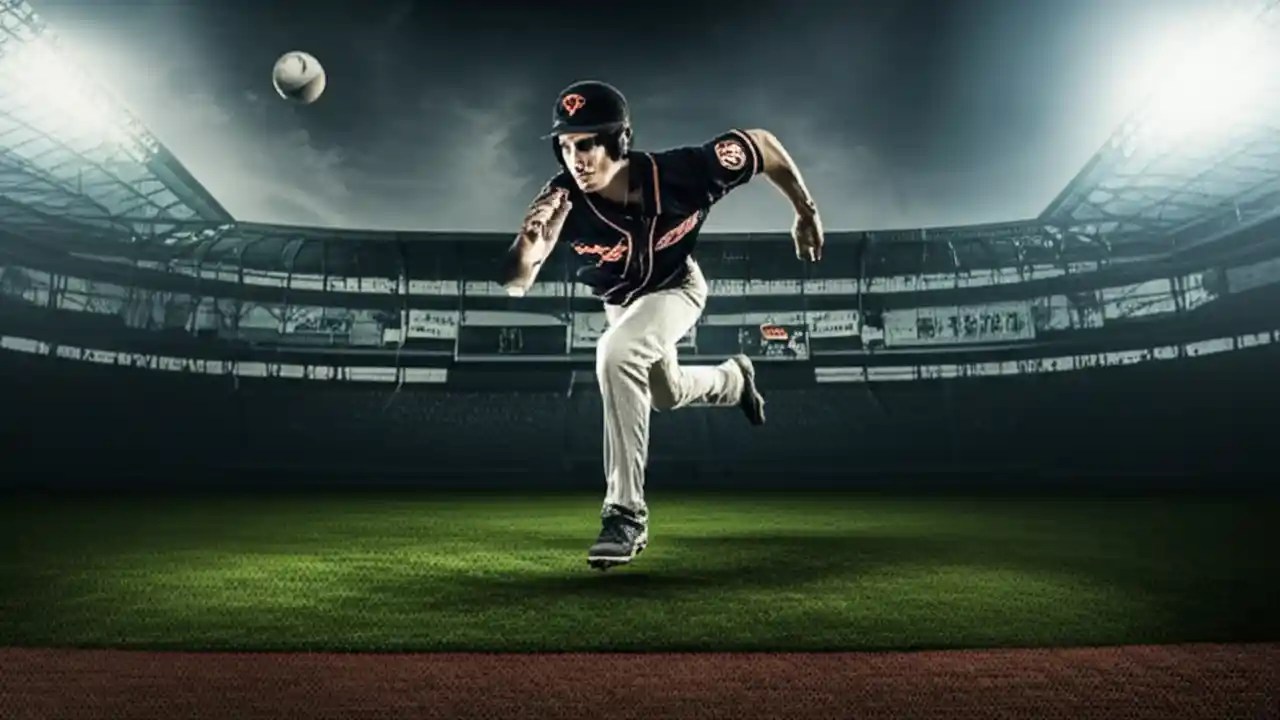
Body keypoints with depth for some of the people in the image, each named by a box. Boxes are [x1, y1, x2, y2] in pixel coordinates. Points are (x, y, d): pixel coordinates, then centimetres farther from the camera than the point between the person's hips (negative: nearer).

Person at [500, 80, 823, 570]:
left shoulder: (683, 173, -36)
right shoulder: (563, 199, -33)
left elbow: (763, 143, -19)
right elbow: (513, 286, -38)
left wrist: (805, 212, -10)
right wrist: (529, 247, -60)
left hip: (676, 288, -4)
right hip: (619, 301, 4)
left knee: (616, 353, -33)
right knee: (666, 394, 24)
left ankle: (626, 513, -23)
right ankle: (735, 378, 59)